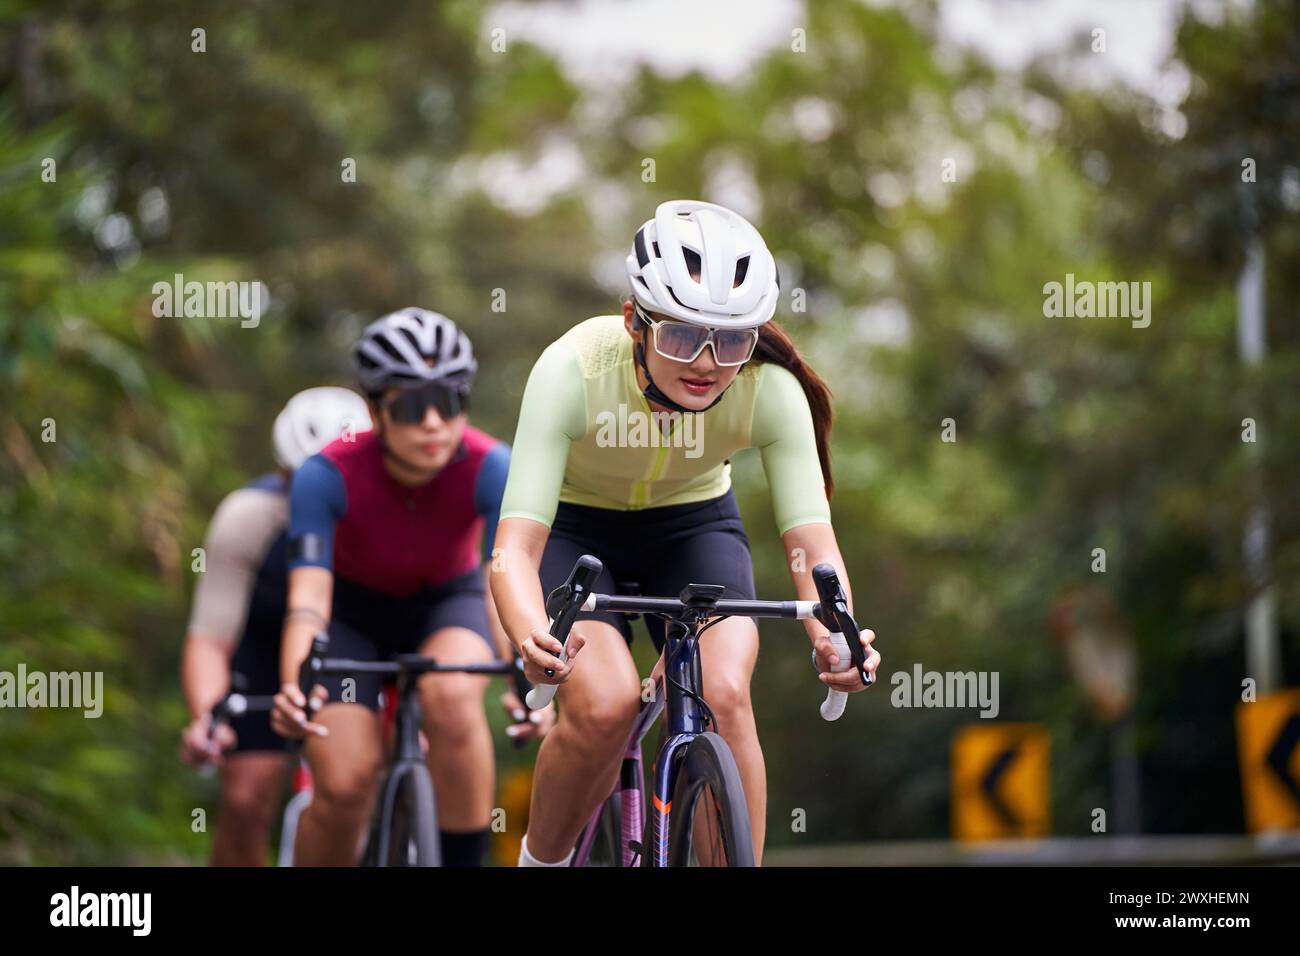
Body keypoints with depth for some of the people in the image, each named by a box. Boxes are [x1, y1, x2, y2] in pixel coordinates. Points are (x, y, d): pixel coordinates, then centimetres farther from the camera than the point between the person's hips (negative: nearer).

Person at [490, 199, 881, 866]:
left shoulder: (771, 389, -28)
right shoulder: (574, 369, -35)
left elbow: (811, 540, -32)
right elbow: (516, 543, -39)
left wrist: (835, 635, -54)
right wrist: (531, 635, -60)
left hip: (693, 524, 2)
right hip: (575, 527, -2)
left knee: (722, 695, -25)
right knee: (604, 705, -25)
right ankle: (540, 861, 2)